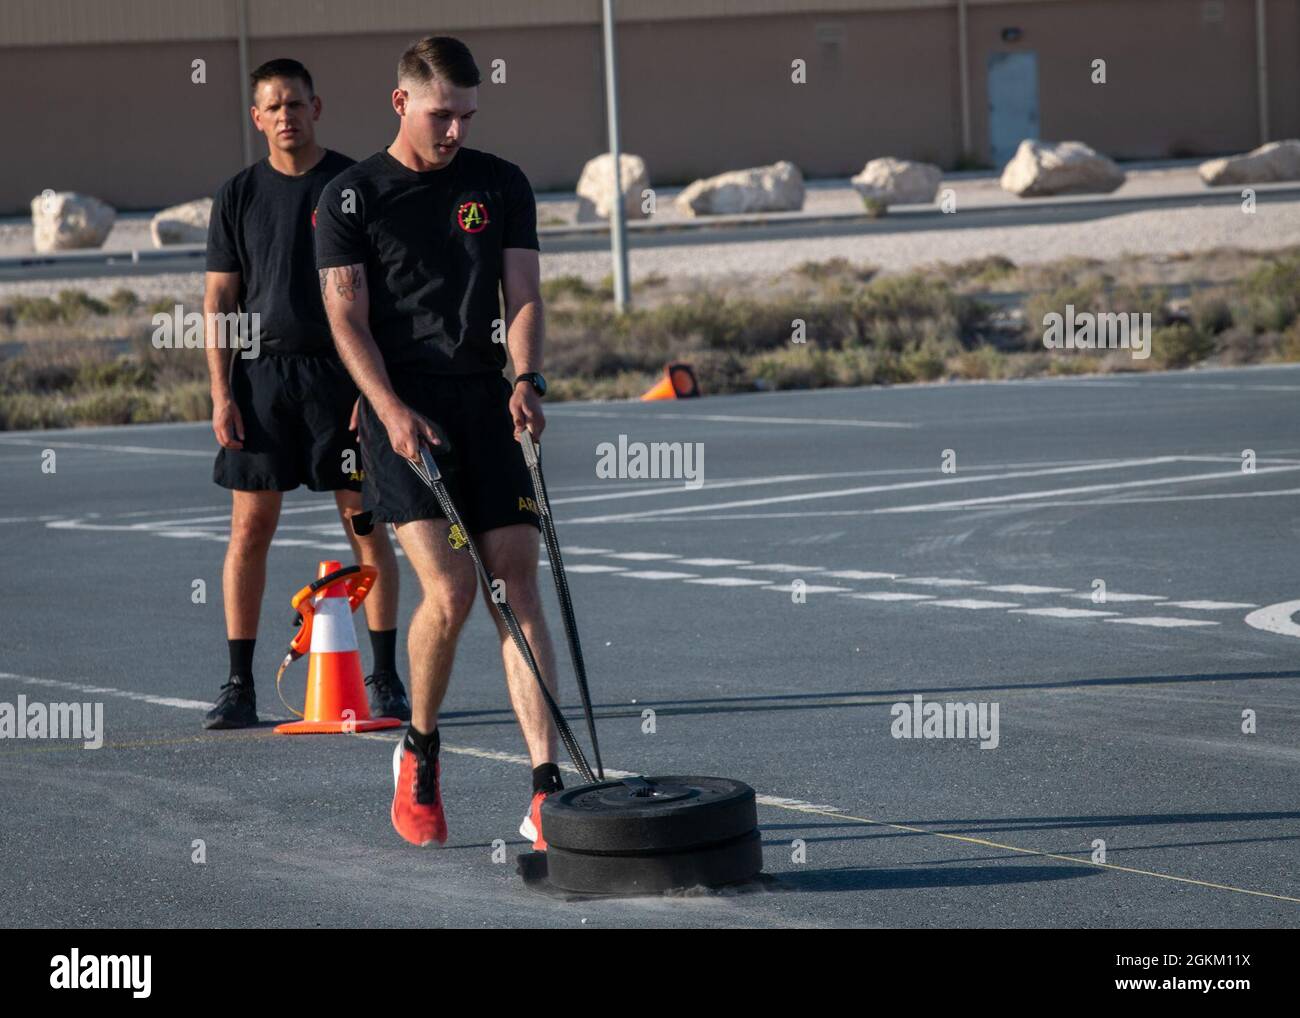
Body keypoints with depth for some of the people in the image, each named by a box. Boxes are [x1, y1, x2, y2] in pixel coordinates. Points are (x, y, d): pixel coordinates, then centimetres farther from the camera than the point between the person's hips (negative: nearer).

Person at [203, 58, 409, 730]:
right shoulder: (239, 195, 7)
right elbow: (218, 300, 7)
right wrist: (221, 392, -2)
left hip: (342, 372, -1)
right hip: (261, 375, 1)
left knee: (366, 523, -1)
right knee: (249, 528, 0)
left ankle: (384, 679, 5)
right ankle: (239, 686, 5)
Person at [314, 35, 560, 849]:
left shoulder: (502, 186, 10)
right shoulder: (351, 197, 2)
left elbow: (522, 294, 6)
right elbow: (348, 317, -2)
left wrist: (527, 379, -12)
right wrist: (393, 410, -15)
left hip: (487, 408, 3)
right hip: (402, 412, -3)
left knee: (518, 586, -6)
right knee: (449, 590, -16)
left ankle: (546, 793, -9)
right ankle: (419, 751, 10)